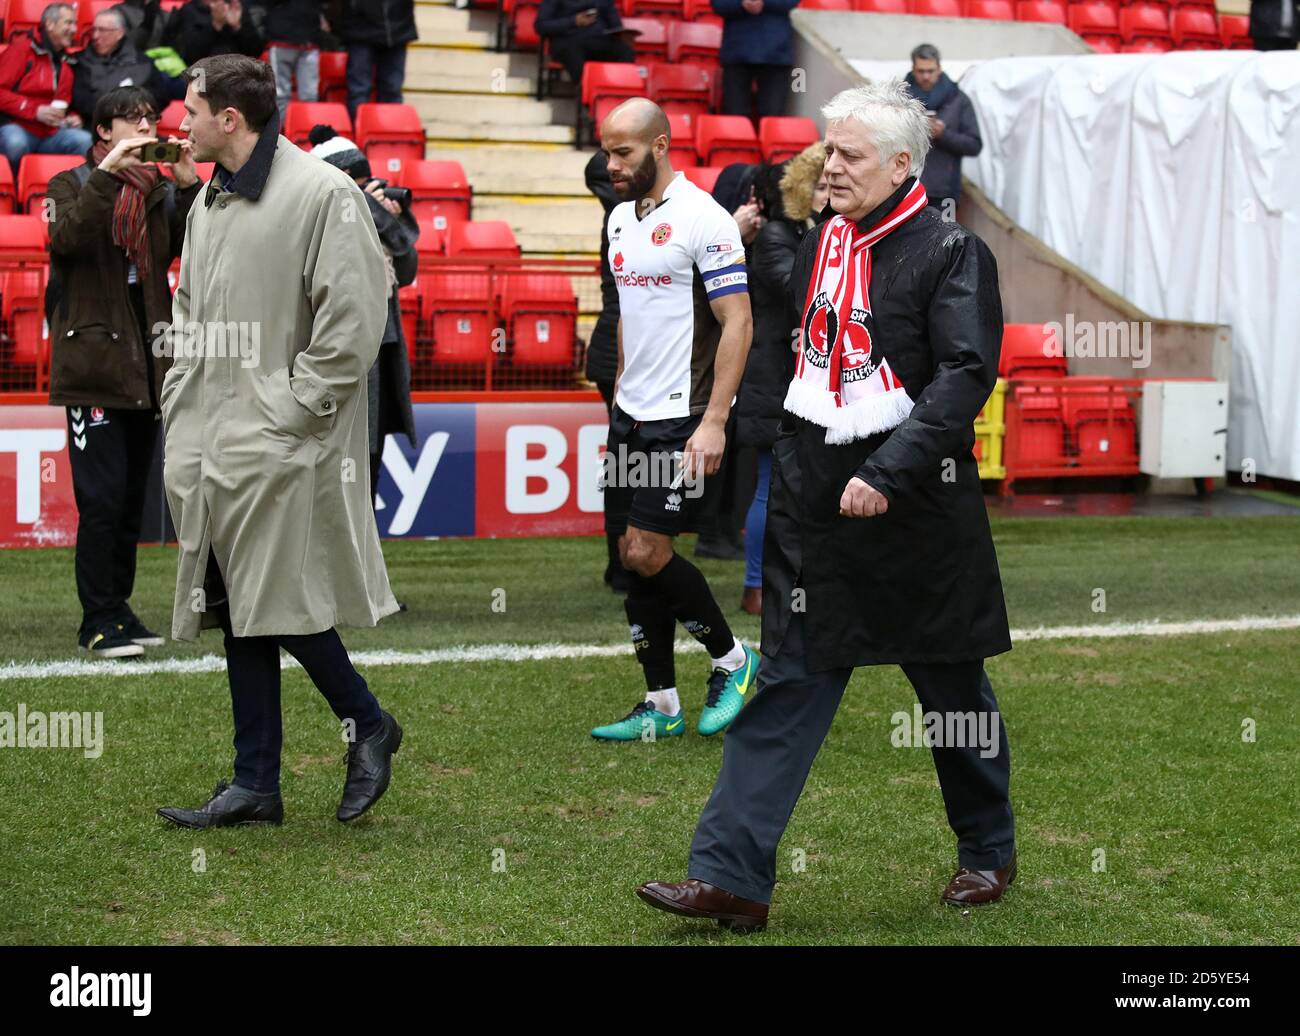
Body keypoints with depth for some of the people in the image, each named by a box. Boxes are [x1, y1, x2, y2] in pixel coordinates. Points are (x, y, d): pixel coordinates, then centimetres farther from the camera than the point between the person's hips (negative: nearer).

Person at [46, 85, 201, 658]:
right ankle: (99, 620, -5)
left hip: (146, 362, 5)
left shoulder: (161, 190, 12)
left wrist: (189, 183, -14)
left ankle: (117, 608, 17)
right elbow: (67, 237, -19)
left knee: (132, 498, 9)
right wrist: (108, 172, -24)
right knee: (103, 497, -10)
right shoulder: (73, 184, 2)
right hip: (94, 359, -5)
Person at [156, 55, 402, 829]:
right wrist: (180, 405, 13)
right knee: (237, 611, 9)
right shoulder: (211, 200, 15)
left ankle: (369, 727, 18)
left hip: (278, 448, -8)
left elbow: (354, 322, -16)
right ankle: (257, 786, 16)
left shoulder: (323, 193, -12)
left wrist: (294, 412, -16)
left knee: (283, 603, -5)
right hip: (209, 446, 8)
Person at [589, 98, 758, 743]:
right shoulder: (621, 219, 12)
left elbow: (737, 324, -15)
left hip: (680, 417, -8)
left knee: (647, 554, -11)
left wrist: (714, 421, -20)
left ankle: (731, 659, 11)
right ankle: (661, 706, 14)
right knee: (631, 558, 6)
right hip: (631, 416, 8)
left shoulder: (702, 218, -13)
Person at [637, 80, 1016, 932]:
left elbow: (966, 377, -19)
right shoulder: (819, 246, 10)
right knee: (787, 682, 0)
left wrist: (888, 473, -25)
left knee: (953, 686, 10)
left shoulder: (951, 253, -10)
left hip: (917, 510, -5)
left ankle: (990, 852, 30)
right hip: (817, 503, 5)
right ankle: (732, 876, -2)